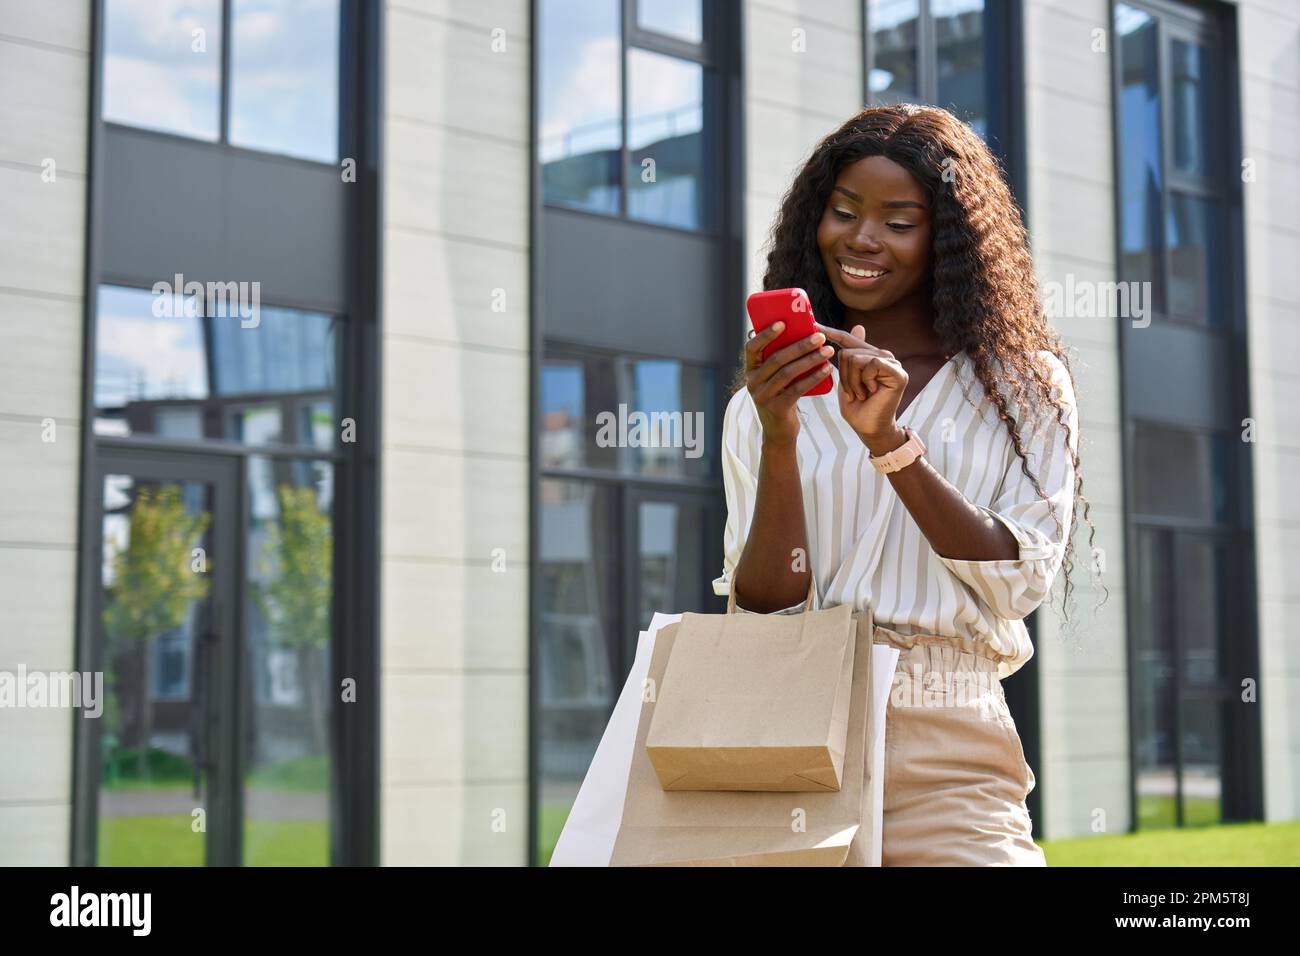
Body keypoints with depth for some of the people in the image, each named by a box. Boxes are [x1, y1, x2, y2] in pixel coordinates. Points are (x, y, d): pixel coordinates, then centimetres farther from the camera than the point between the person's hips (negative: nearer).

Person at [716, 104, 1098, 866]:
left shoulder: (1024, 385, 6)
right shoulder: (764, 403, 8)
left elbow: (1019, 584, -6)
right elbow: (765, 613, 0)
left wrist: (889, 440, -15)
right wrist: (779, 442, -13)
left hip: (951, 757, -1)